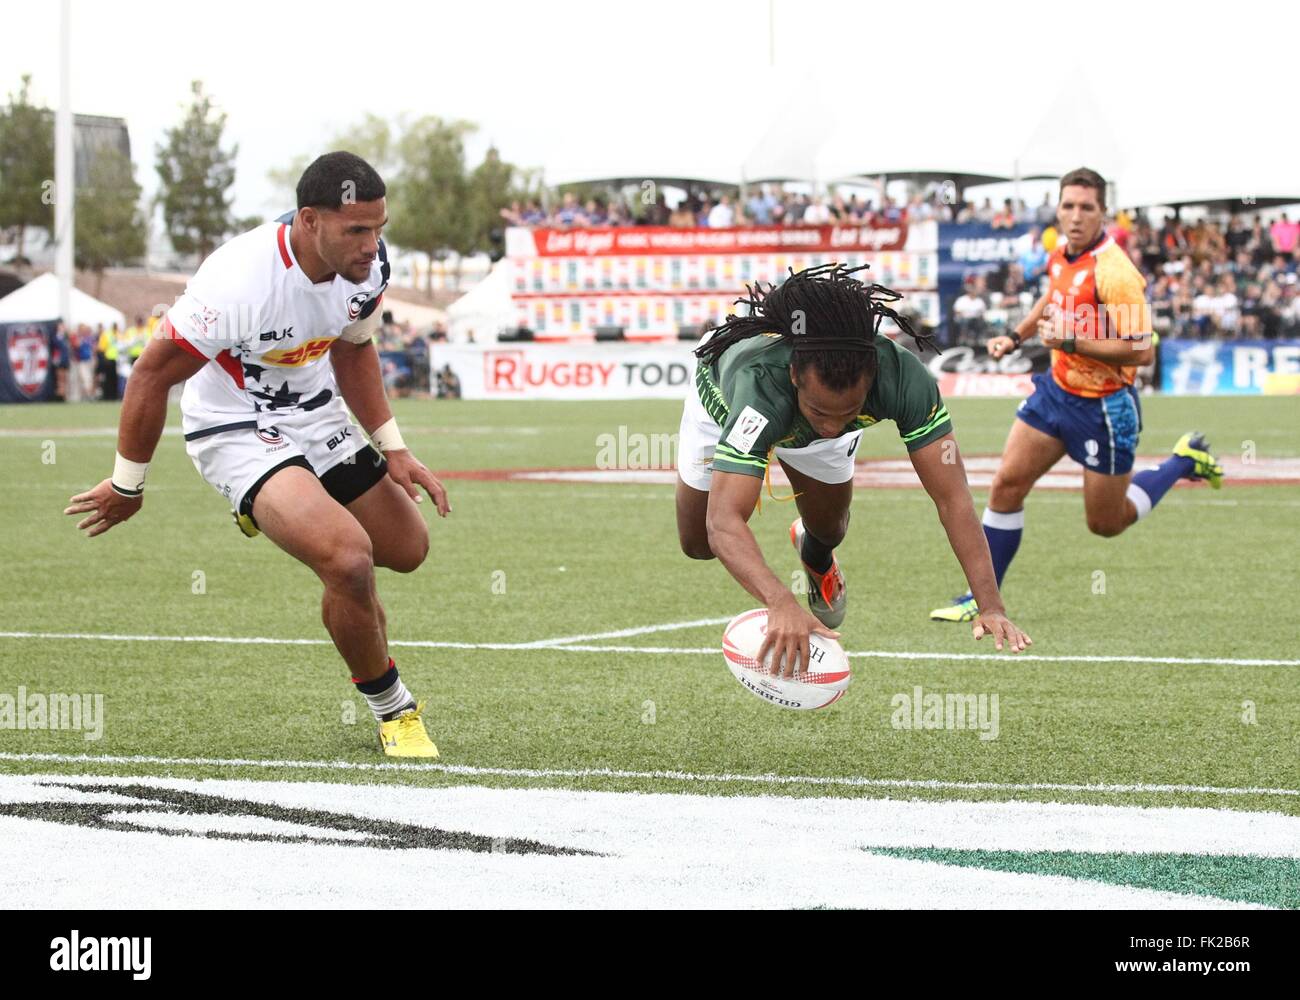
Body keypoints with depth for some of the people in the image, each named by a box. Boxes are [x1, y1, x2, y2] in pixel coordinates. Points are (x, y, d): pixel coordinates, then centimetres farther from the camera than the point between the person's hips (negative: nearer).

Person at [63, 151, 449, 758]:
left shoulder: (368, 263, -12)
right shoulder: (240, 281, -34)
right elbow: (154, 374, -21)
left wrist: (392, 449, 4)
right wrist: (126, 487, -10)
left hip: (318, 418, 7)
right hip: (237, 432, -7)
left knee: (406, 549, 16)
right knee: (348, 560, -26)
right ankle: (392, 709, -2)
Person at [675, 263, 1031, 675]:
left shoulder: (905, 379, -44)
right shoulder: (760, 387, -52)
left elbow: (952, 498, -40)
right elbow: (722, 522, -60)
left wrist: (991, 606, -50)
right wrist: (781, 602, -77)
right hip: (724, 402, -2)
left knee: (828, 531, 13)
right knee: (698, 545, 5)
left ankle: (817, 561, 50)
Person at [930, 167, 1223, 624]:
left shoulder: (1113, 273, -25)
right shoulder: (1061, 255, 0)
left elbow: (1142, 350, -27)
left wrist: (1070, 343, -27)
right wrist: (1015, 337, 13)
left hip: (1103, 406, -7)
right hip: (1057, 388, 7)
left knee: (1107, 523, 8)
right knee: (1007, 484, -1)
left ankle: (1183, 460, 29)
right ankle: (982, 599, 9)